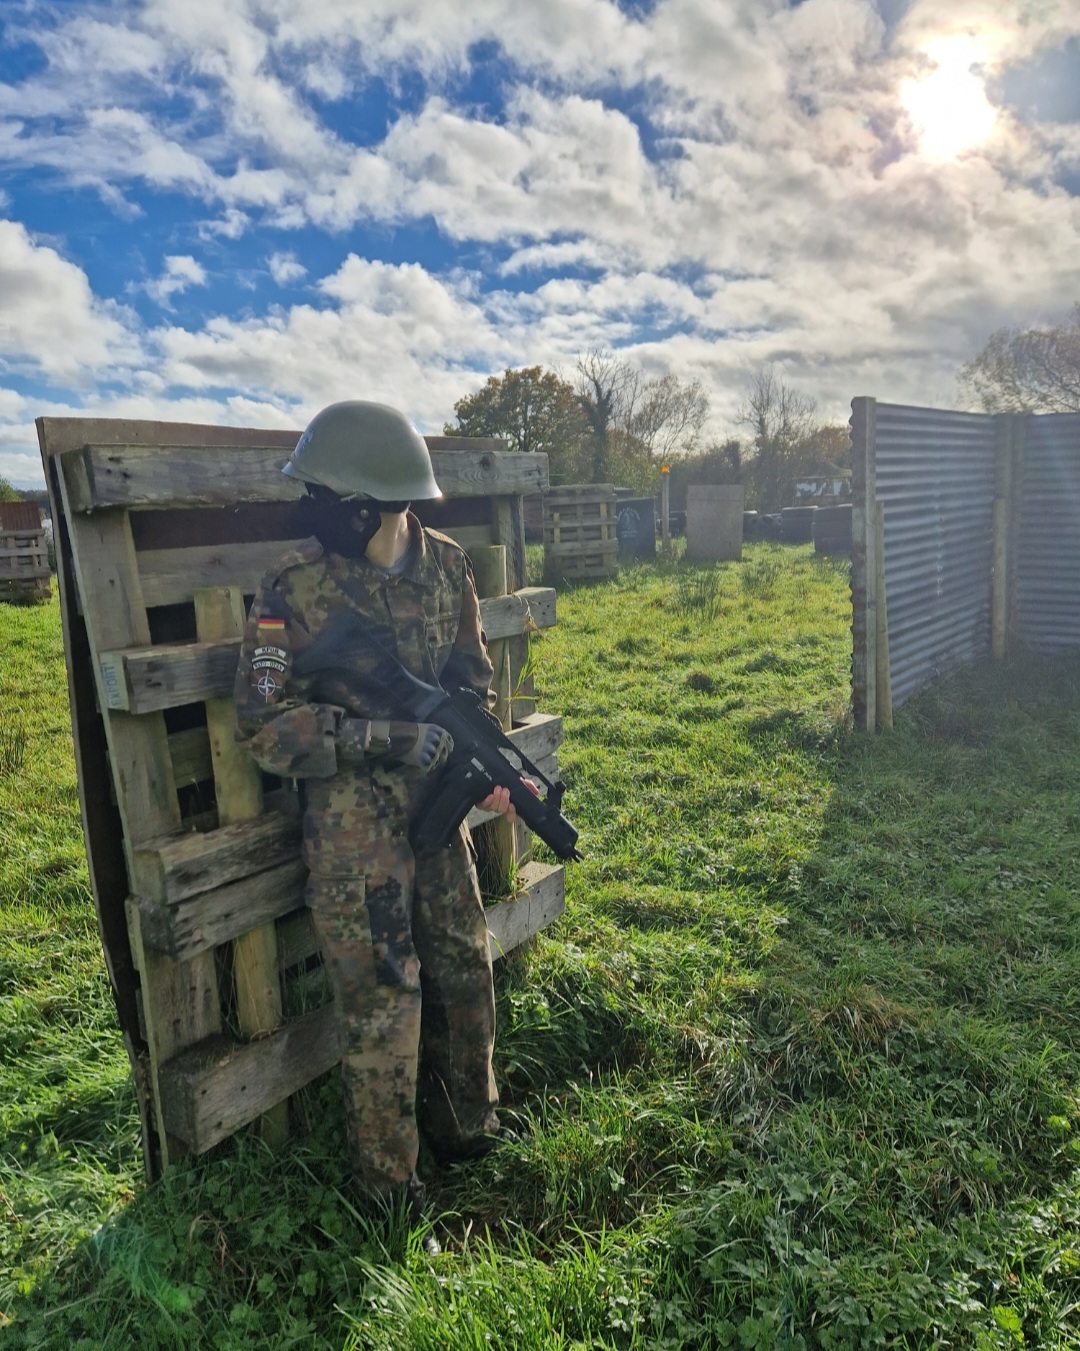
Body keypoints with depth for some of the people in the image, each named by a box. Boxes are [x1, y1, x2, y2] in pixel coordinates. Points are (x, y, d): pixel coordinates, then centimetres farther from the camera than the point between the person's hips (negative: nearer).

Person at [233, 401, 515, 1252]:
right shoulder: (296, 591, -17)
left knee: (465, 973, 17)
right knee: (380, 1004, 6)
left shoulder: (445, 565, -3)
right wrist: (386, 738, -23)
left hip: (438, 807, 5)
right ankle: (390, 1185, 29)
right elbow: (266, 725, -15)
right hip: (353, 828, -4)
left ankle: (468, 1128, 43)